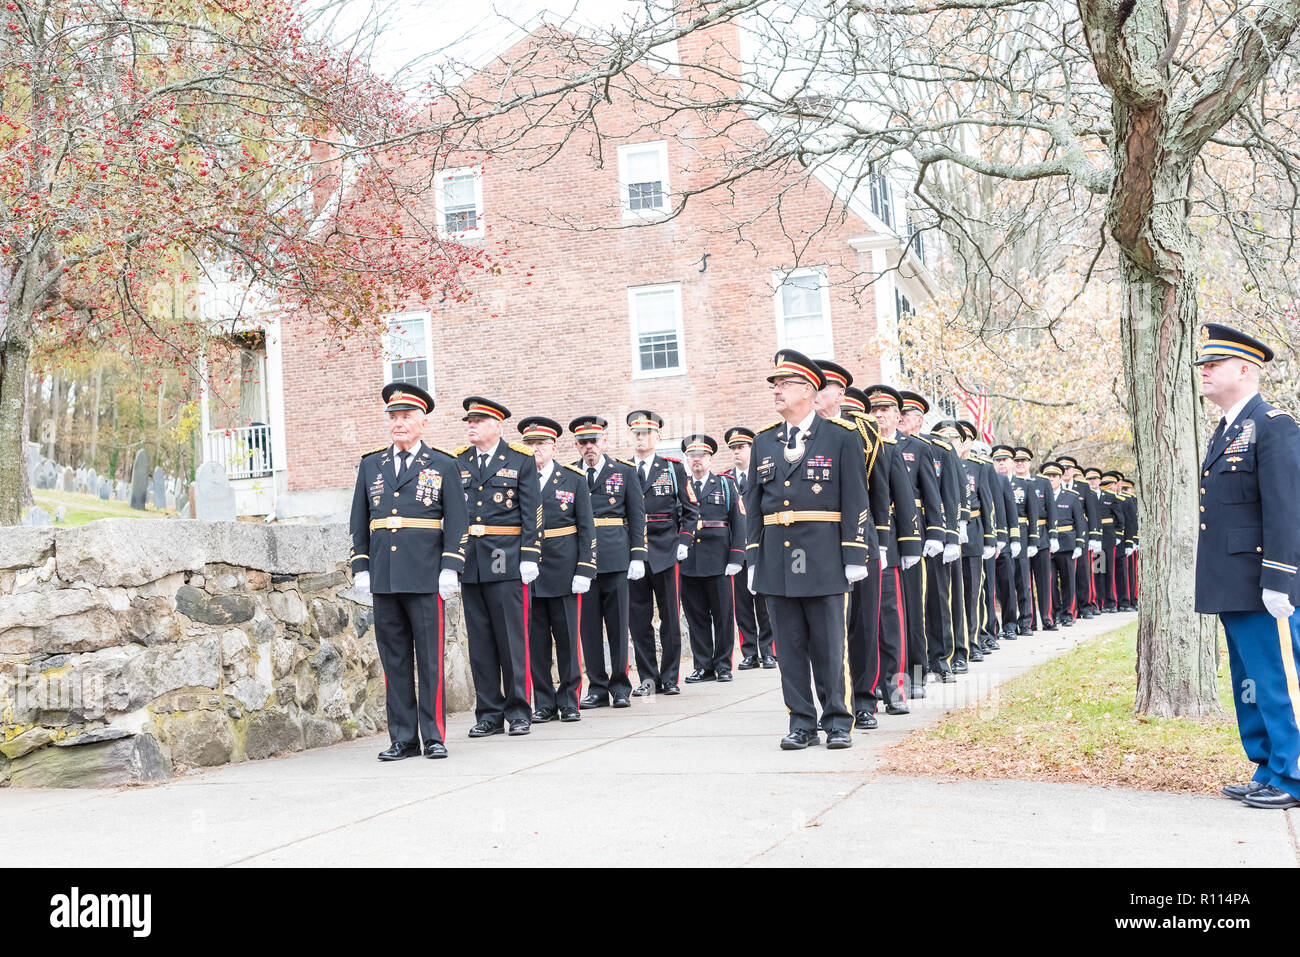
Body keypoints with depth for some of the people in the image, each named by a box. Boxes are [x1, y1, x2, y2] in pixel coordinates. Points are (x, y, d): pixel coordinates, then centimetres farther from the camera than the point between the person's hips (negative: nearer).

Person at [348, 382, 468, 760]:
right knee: (394, 659, 5)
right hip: (384, 578, 3)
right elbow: (359, 521, 15)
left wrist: (450, 568, -8)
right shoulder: (370, 465, 14)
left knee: (431, 659, 0)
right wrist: (360, 567, 7)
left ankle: (435, 737, 7)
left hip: (426, 577, -3)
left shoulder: (443, 465, 5)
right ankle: (402, 738, 11)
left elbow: (456, 522, 2)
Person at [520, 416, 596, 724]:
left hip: (563, 570, -1)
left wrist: (584, 570, -7)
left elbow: (587, 529, 2)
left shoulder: (573, 480, 4)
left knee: (567, 638, 2)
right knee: (536, 640, 5)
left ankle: (569, 701, 13)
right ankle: (544, 703, 13)